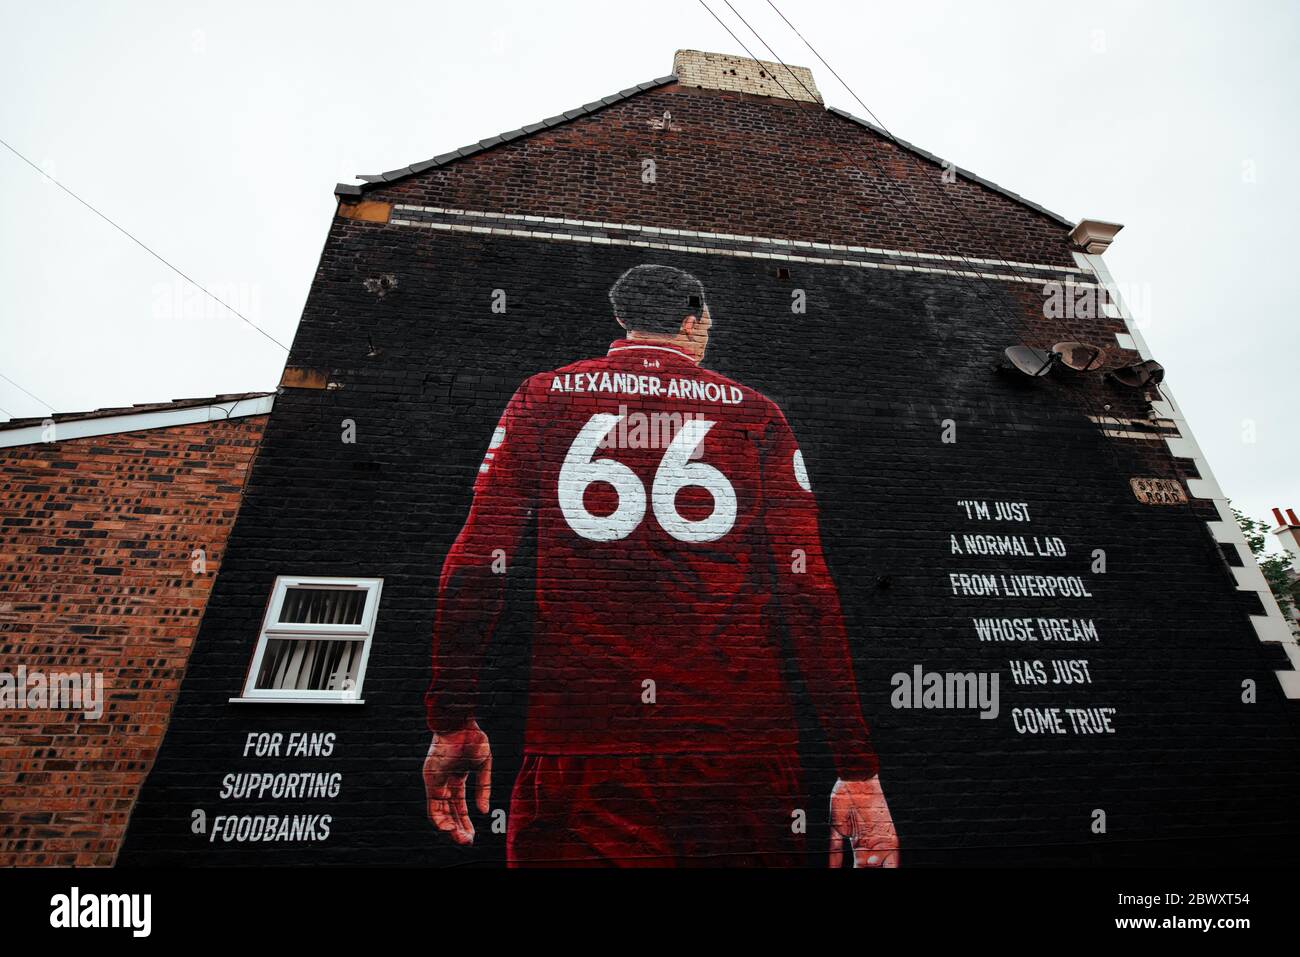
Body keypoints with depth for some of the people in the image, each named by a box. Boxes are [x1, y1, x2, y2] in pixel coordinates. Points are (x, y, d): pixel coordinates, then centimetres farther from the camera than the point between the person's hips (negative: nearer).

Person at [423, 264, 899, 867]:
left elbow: (475, 568, -3)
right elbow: (808, 590, -3)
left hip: (576, 749, 0)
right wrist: (858, 771, 2)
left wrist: (453, 725, 7)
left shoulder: (544, 398, 5)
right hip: (742, 752, 2)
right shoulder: (755, 414, 4)